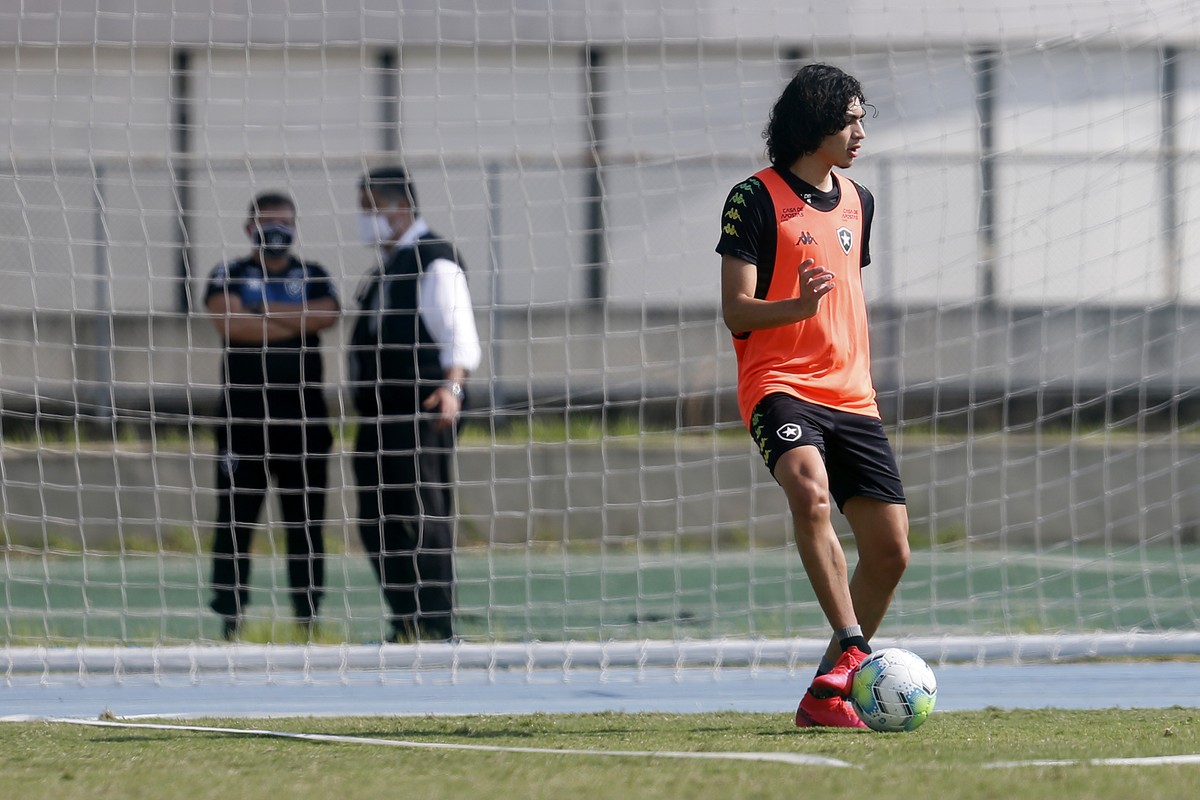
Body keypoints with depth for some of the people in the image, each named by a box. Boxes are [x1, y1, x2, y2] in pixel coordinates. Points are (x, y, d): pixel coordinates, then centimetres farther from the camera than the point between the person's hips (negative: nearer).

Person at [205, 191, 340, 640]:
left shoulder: (313, 278, 13)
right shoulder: (228, 277, 6)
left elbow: (326, 315, -9)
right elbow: (228, 321, -14)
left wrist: (260, 312, -9)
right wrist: (296, 322, -9)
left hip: (304, 415, 2)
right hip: (243, 415, -2)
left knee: (305, 519, 4)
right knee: (235, 519, -4)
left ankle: (308, 616, 8)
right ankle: (230, 619, -2)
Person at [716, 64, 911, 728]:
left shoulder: (858, 202, 16)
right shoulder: (756, 198, -4)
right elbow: (736, 312, -7)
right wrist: (797, 306, -26)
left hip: (851, 397, 7)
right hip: (779, 386, -7)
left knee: (890, 550, -2)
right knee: (811, 491, -35)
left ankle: (827, 693, 11)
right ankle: (852, 650, -34)